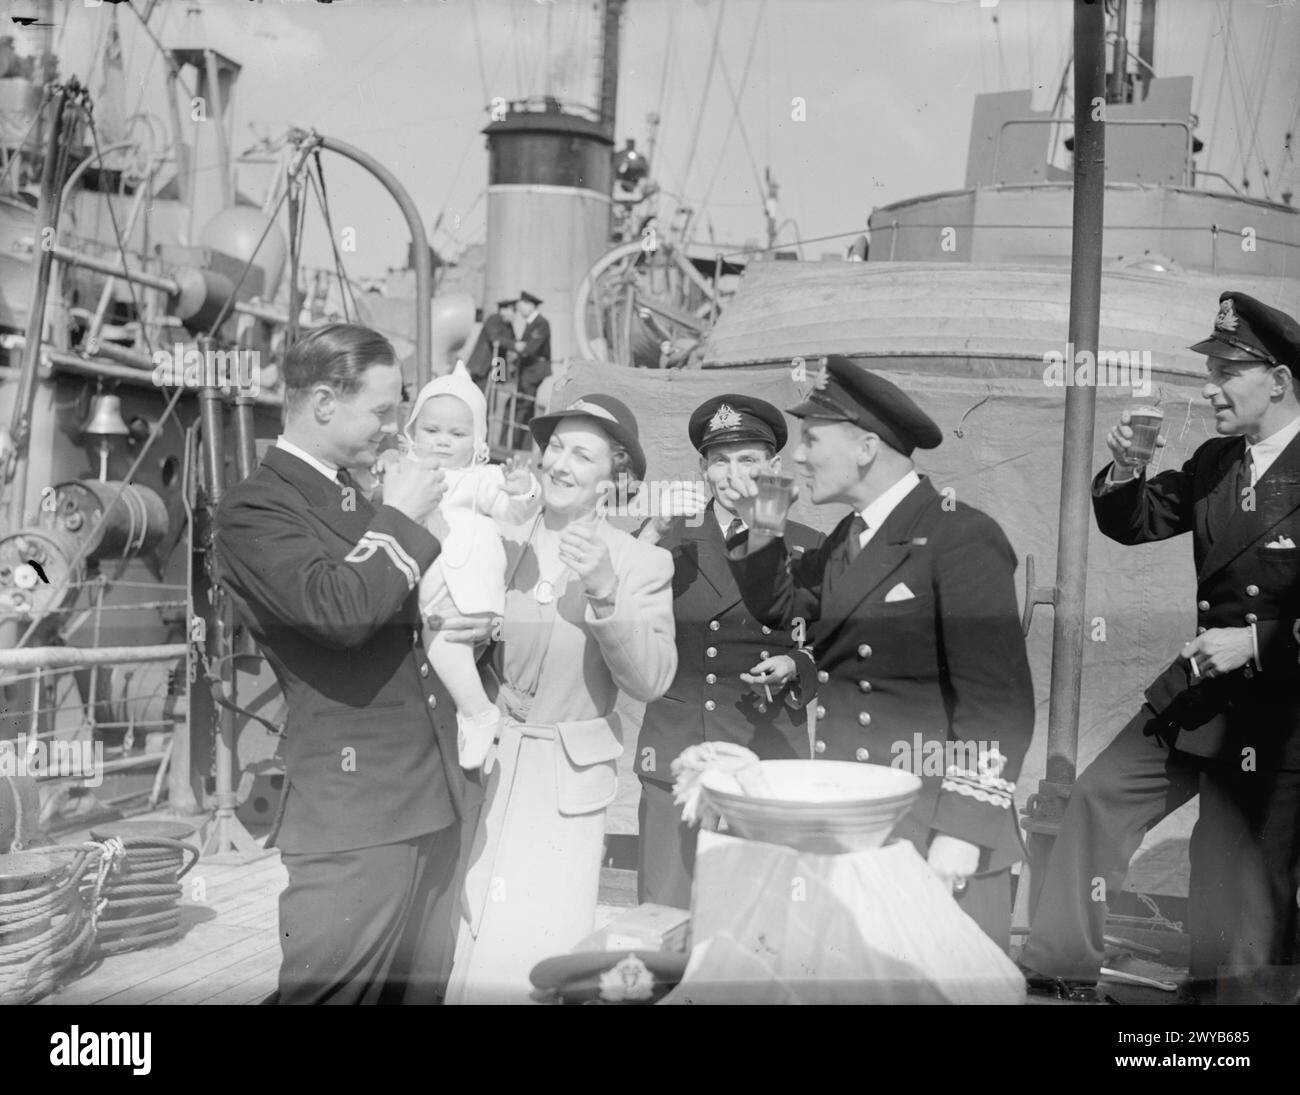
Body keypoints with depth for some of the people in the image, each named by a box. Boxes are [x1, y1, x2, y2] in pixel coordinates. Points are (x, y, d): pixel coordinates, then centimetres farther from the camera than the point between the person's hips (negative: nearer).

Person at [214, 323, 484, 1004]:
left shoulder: (365, 501, 19)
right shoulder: (252, 511, -8)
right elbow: (340, 608, -25)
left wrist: (468, 626, 5)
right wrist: (401, 518, -10)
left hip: (437, 805, 8)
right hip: (351, 820, -8)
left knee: (421, 989, 13)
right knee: (331, 991, -4)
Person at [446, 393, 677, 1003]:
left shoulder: (642, 564, -3)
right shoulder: (500, 542, 3)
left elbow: (650, 681, -12)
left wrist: (604, 592, -23)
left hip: (566, 781, -2)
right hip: (486, 764, 2)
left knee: (534, 950, -5)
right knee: (474, 945, 3)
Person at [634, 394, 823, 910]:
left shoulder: (807, 548, 7)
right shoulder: (671, 539, 11)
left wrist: (795, 668, -10)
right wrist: (649, 536, -4)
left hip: (766, 755, -1)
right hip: (673, 754, 1)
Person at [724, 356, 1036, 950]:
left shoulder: (962, 537, -11)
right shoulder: (848, 538, 14)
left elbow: (999, 700, -15)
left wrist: (962, 831, -20)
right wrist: (758, 529, 9)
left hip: (936, 836, -7)